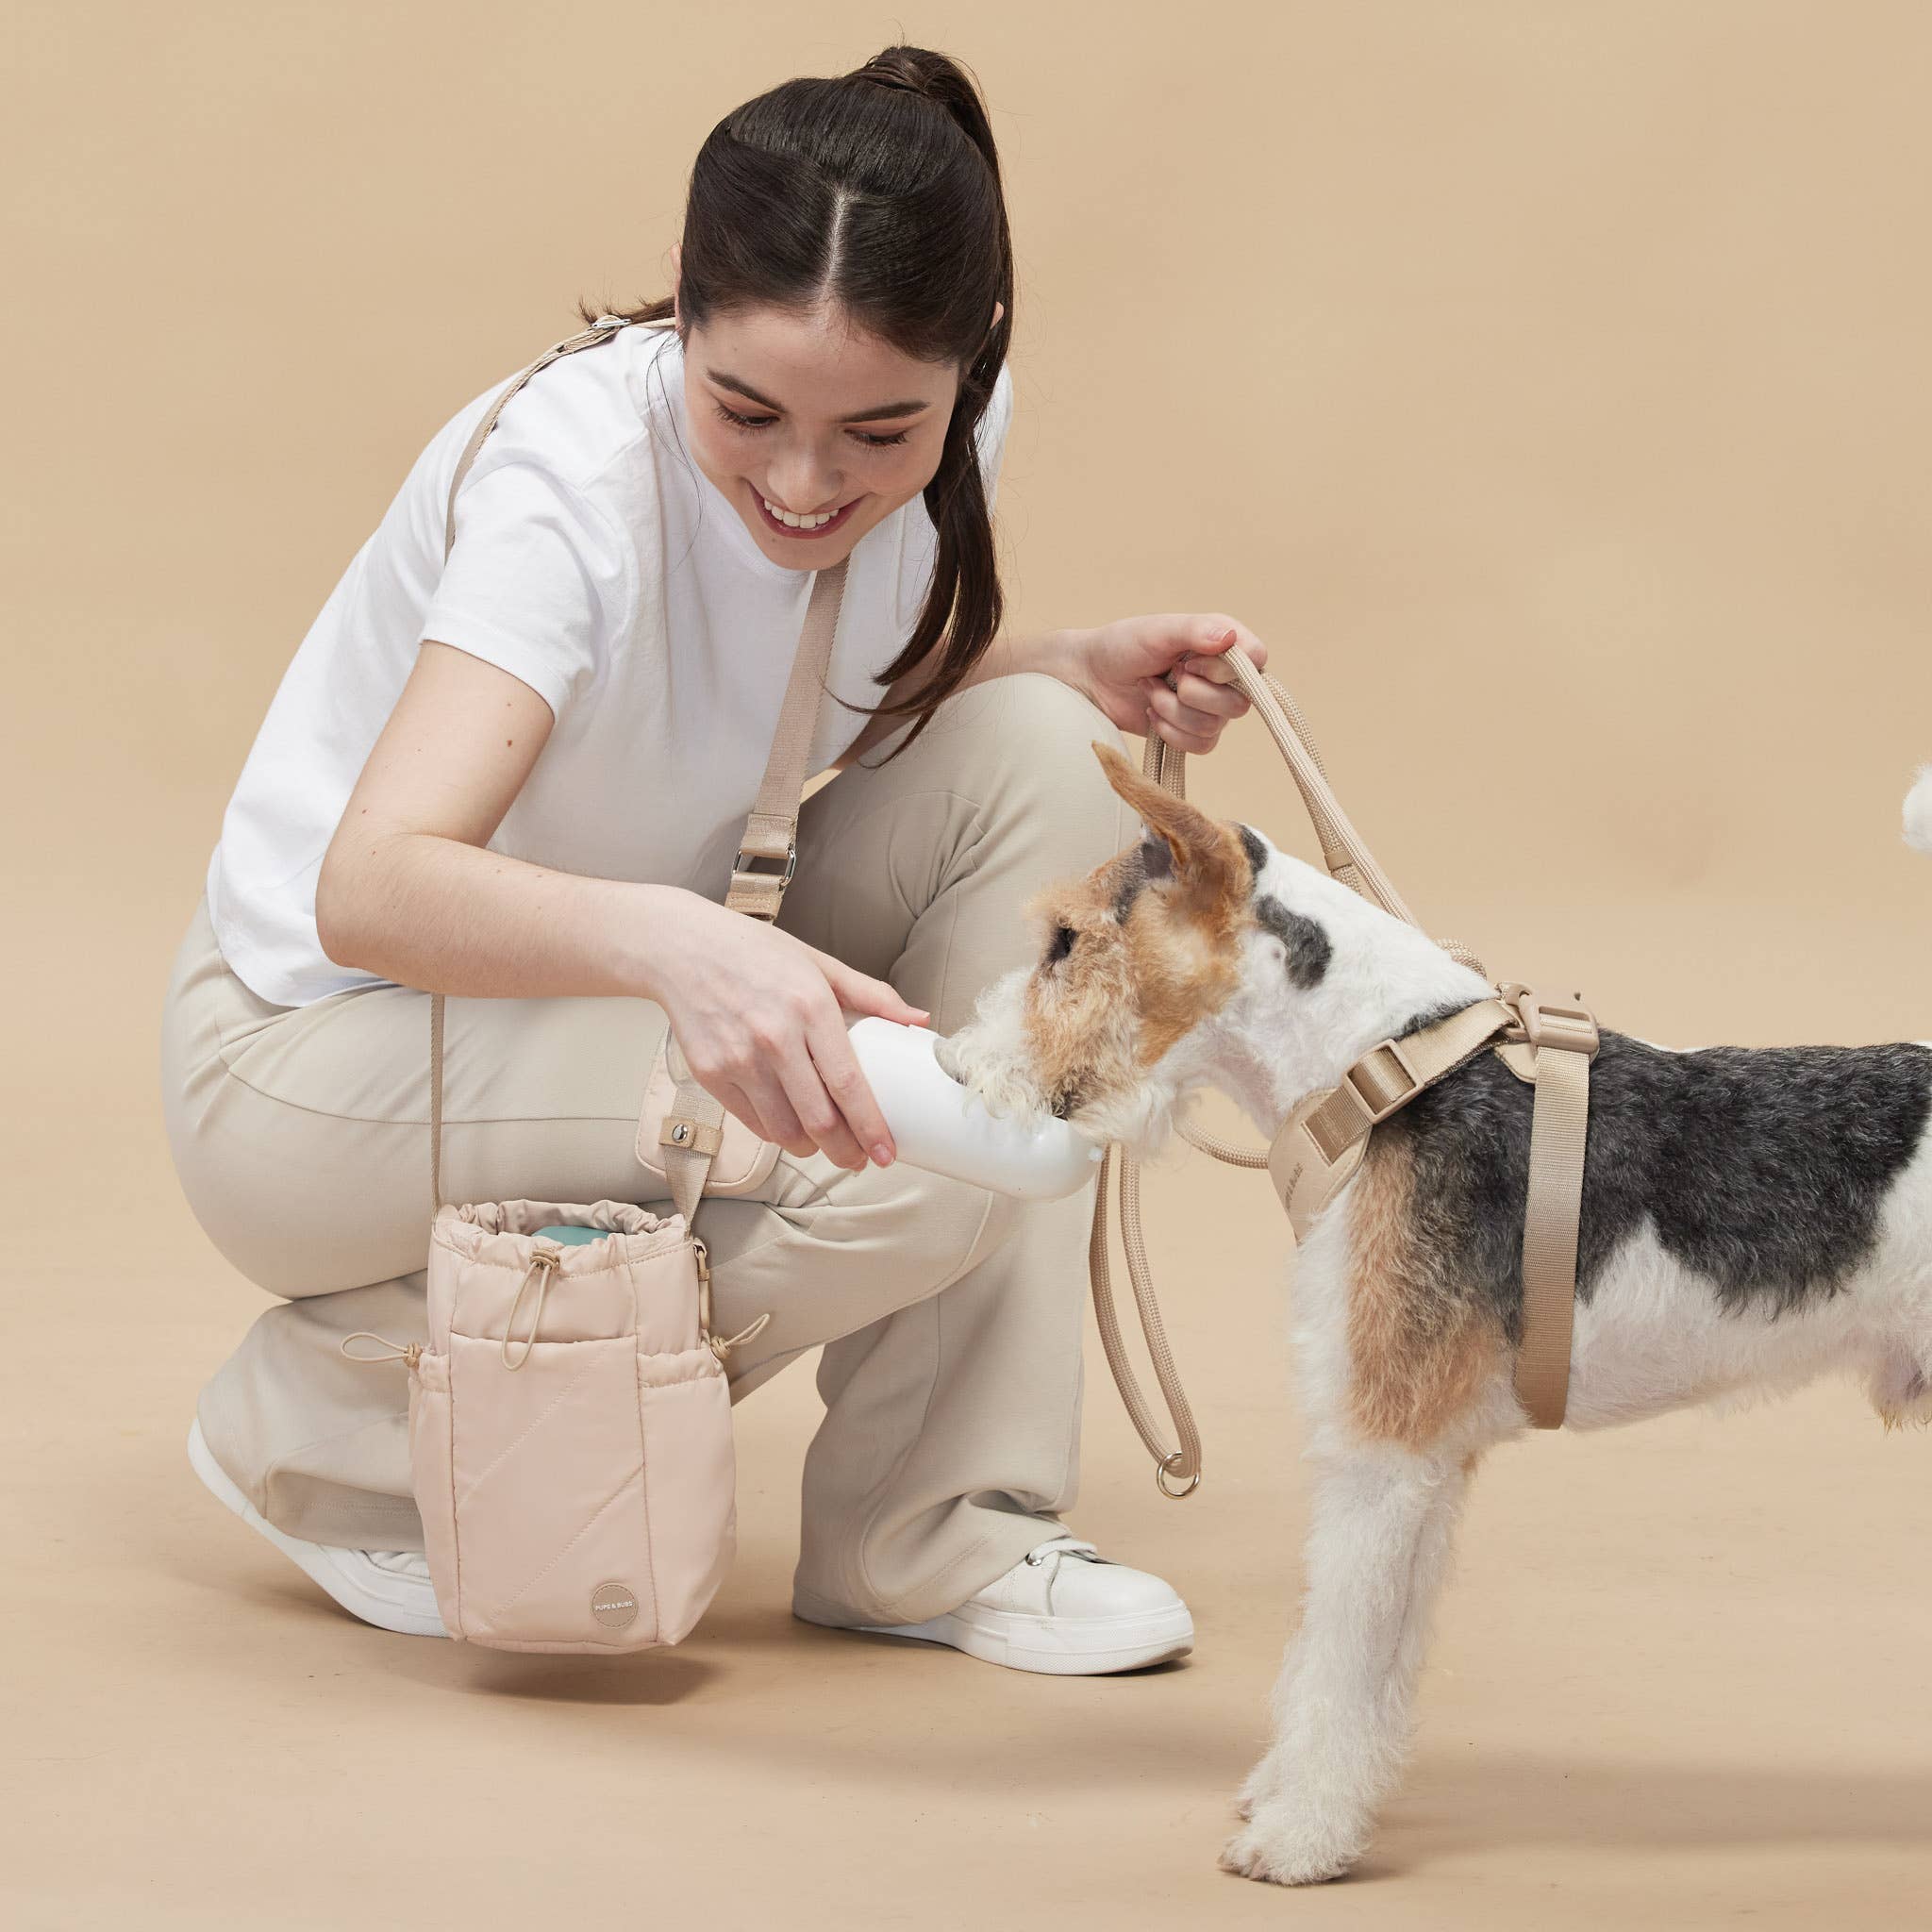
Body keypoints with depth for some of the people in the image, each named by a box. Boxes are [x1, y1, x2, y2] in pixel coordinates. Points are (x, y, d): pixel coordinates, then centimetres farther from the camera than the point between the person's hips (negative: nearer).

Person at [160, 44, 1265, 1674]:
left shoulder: (937, 436, -9)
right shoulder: (572, 477, -30)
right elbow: (370, 886, -41)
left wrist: (1079, 674, -10)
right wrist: (676, 942, -60)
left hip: (594, 998, 7)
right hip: (323, 1047, -7)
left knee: (1032, 757, -14)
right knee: (904, 1148, -29)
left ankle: (930, 1531, -11)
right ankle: (336, 1414, -5)